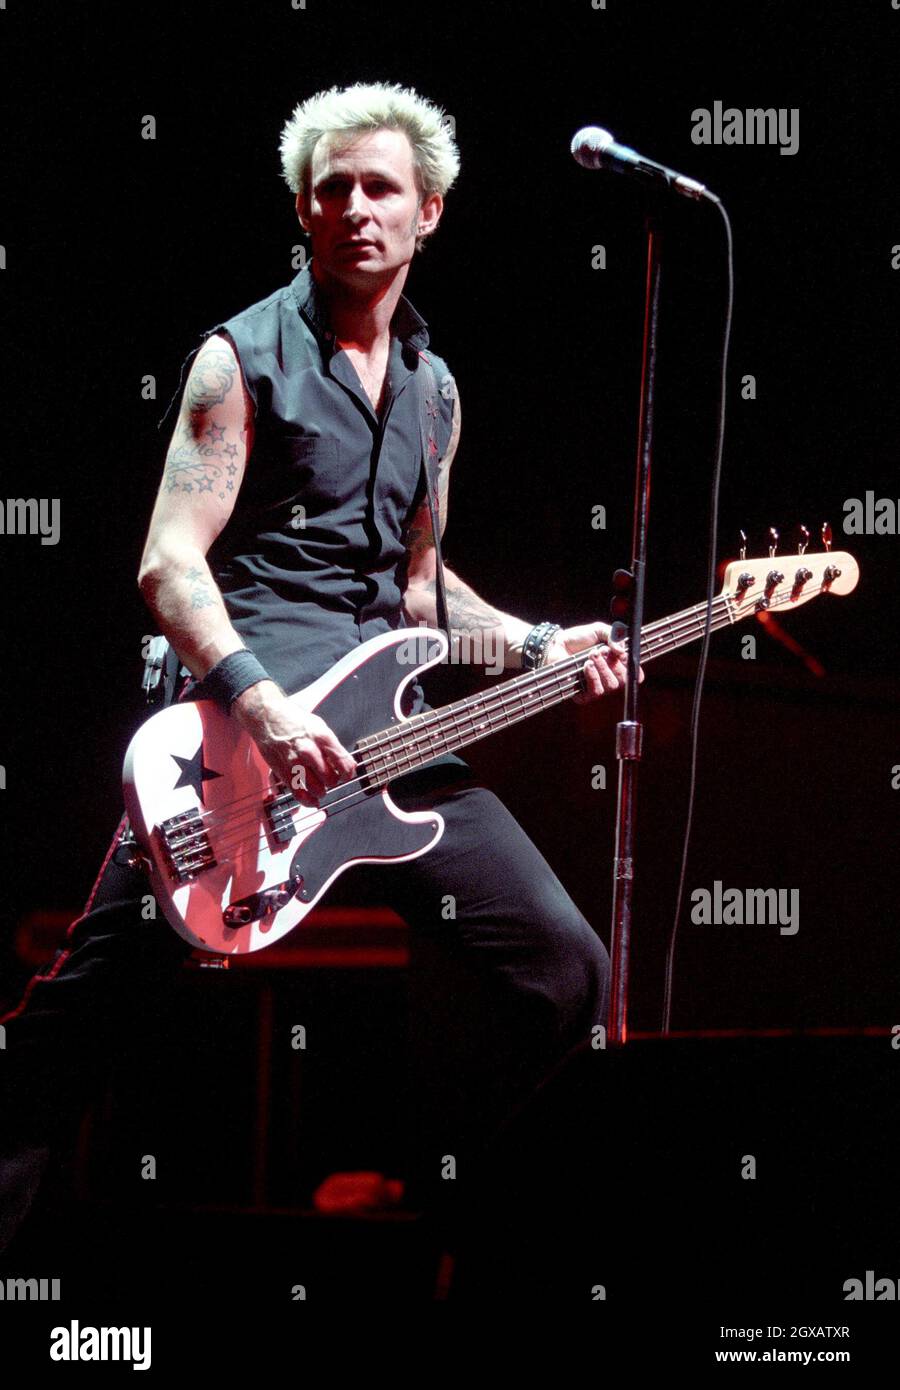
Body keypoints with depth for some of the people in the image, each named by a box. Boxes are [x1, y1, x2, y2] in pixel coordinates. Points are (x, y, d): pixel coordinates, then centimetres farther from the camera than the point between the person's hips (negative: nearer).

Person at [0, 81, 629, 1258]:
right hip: (239, 717, -5)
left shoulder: (434, 391, 18)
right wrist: (261, 703, -23)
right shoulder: (244, 357, 0)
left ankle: (411, 1194, 12)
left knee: (564, 971, -5)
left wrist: (535, 646, 11)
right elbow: (171, 562, -9)